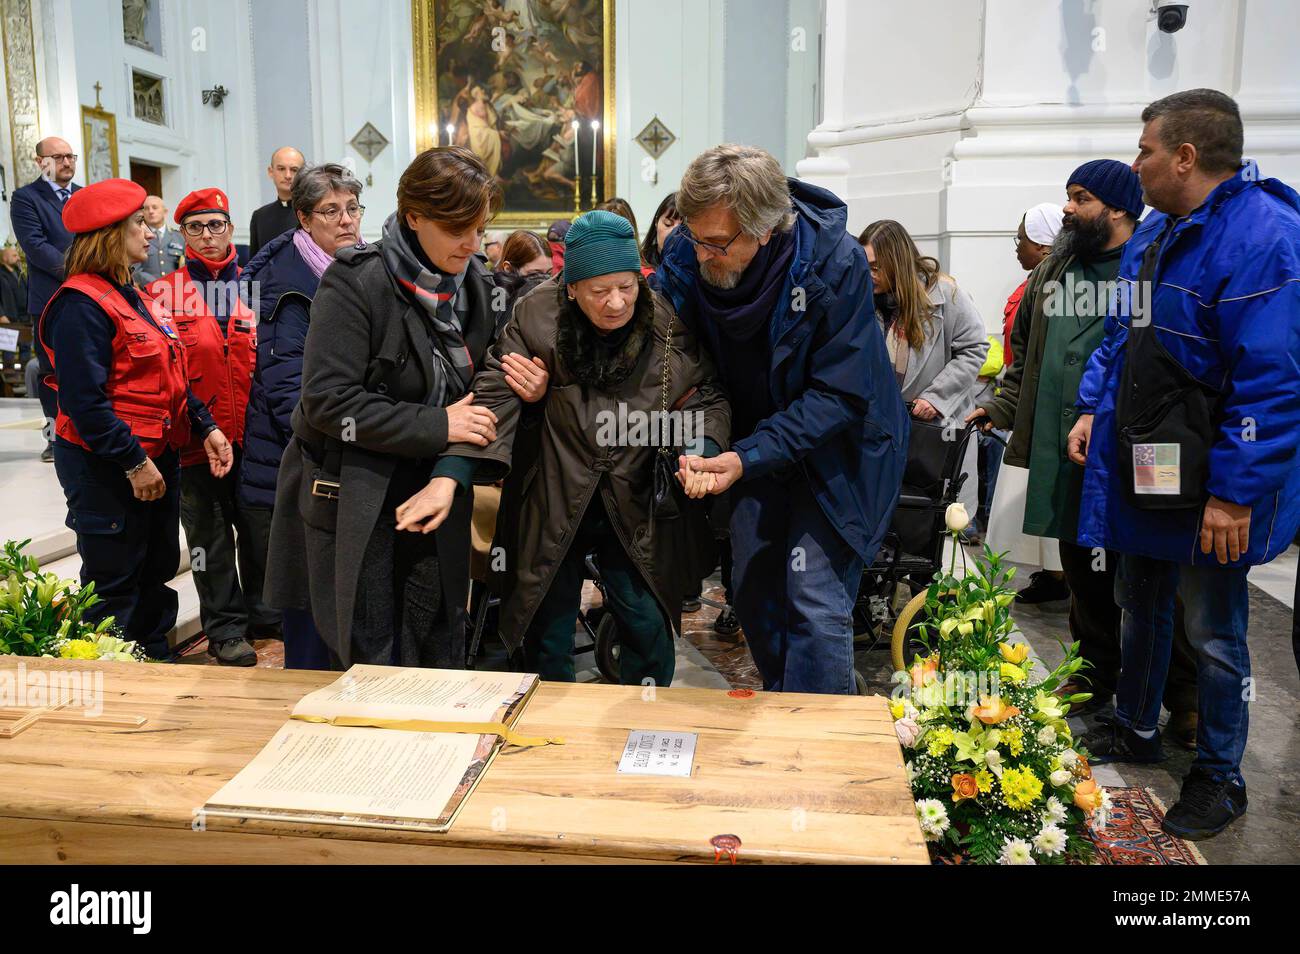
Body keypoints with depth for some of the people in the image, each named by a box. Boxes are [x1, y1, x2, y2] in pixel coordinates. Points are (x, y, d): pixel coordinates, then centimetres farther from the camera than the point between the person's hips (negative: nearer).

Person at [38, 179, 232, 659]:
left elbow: (170, 379, 18)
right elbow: (84, 400, -22)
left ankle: (156, 661, 33)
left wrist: (205, 426, 6)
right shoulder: (81, 304, -16)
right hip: (107, 470, -9)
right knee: (114, 586, 2)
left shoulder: (136, 298, 14)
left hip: (157, 458, 9)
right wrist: (134, 462, -21)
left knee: (157, 573, 18)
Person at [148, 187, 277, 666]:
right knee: (210, 535, 7)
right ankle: (226, 628, 18)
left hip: (254, 433, 3)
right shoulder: (164, 291, 0)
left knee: (258, 525, 14)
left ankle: (263, 611, 31)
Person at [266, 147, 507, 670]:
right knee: (366, 661, 5)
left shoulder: (476, 284, 4)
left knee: (441, 660, 12)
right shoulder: (355, 282, -15)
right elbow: (328, 399, -20)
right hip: (352, 498, -5)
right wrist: (436, 426, -22)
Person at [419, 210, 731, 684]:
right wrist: (448, 477, -26)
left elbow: (706, 398, -2)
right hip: (553, 508, 0)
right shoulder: (537, 317, -13)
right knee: (546, 639, 11)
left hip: (635, 510, 1)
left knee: (650, 630, 3)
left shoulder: (670, 324, -9)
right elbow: (493, 396, -15)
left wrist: (701, 451, -23)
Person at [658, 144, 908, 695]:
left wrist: (746, 459, -34)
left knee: (816, 603, -12)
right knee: (753, 591, 12)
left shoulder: (837, 266, -27)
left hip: (836, 448, -5)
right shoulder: (686, 252, -15)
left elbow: (840, 396, -25)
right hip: (754, 442, 5)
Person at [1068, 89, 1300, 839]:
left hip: (1208, 484, -8)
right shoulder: (1155, 233, 9)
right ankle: (1136, 729, 40)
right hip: (1140, 468, 9)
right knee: (1141, 605, 21)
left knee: (1212, 630, 6)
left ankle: (1220, 778, 26)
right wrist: (1095, 408, 9)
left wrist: (1234, 493, -25)